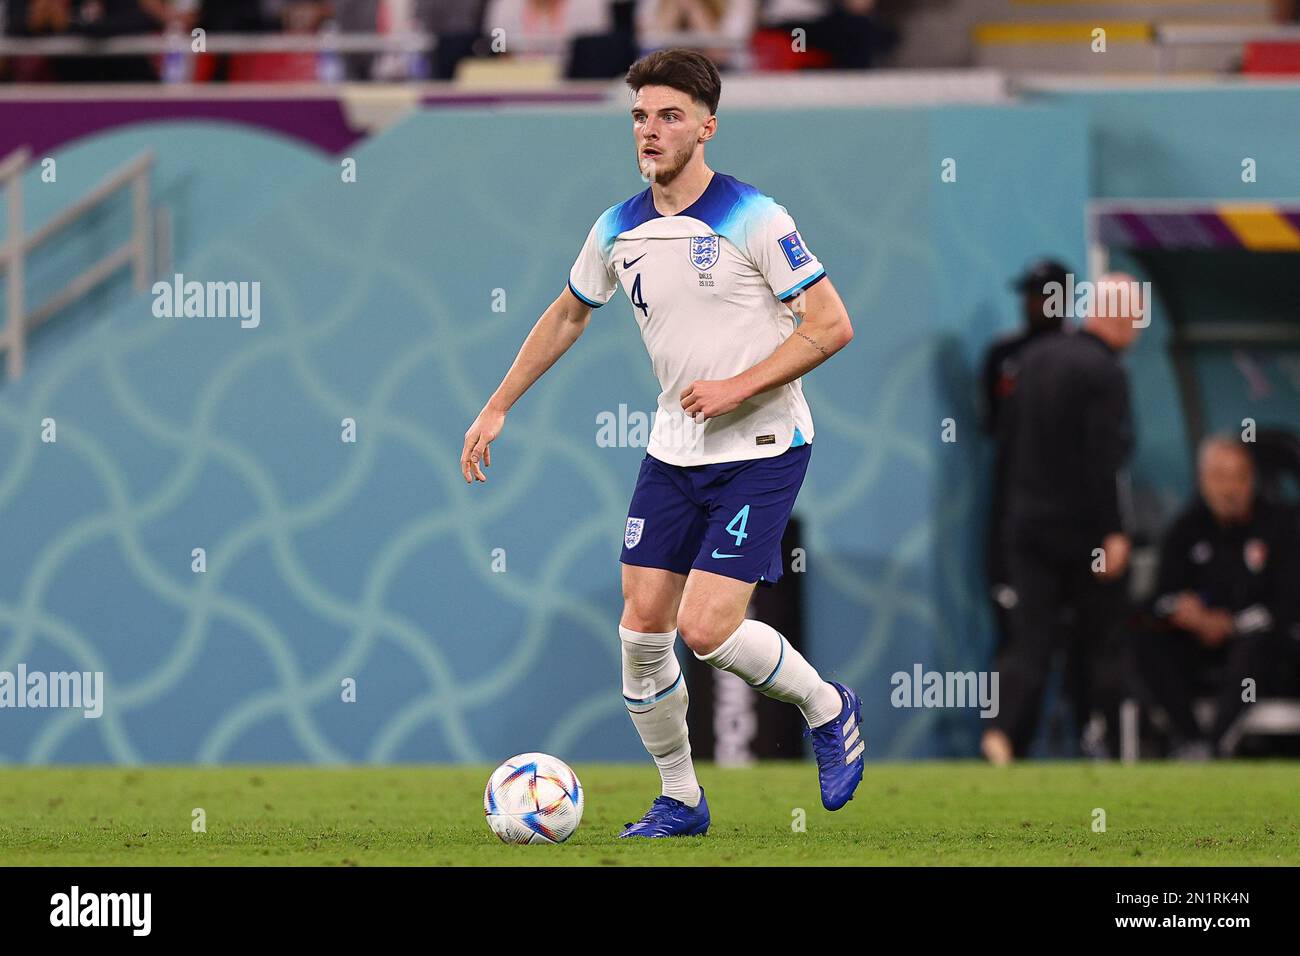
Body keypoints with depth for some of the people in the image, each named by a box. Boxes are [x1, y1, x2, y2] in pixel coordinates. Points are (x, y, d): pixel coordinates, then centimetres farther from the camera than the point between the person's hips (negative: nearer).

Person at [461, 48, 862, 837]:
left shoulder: (752, 218, -14)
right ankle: (680, 801, 17)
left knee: (707, 628, -16)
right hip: (675, 449, 6)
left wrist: (737, 387, -20)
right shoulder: (619, 232, 4)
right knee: (643, 627, 1)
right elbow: (567, 318, 22)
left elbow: (831, 326, -14)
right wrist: (497, 409, 20)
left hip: (761, 448, -6)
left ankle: (827, 709, 11)